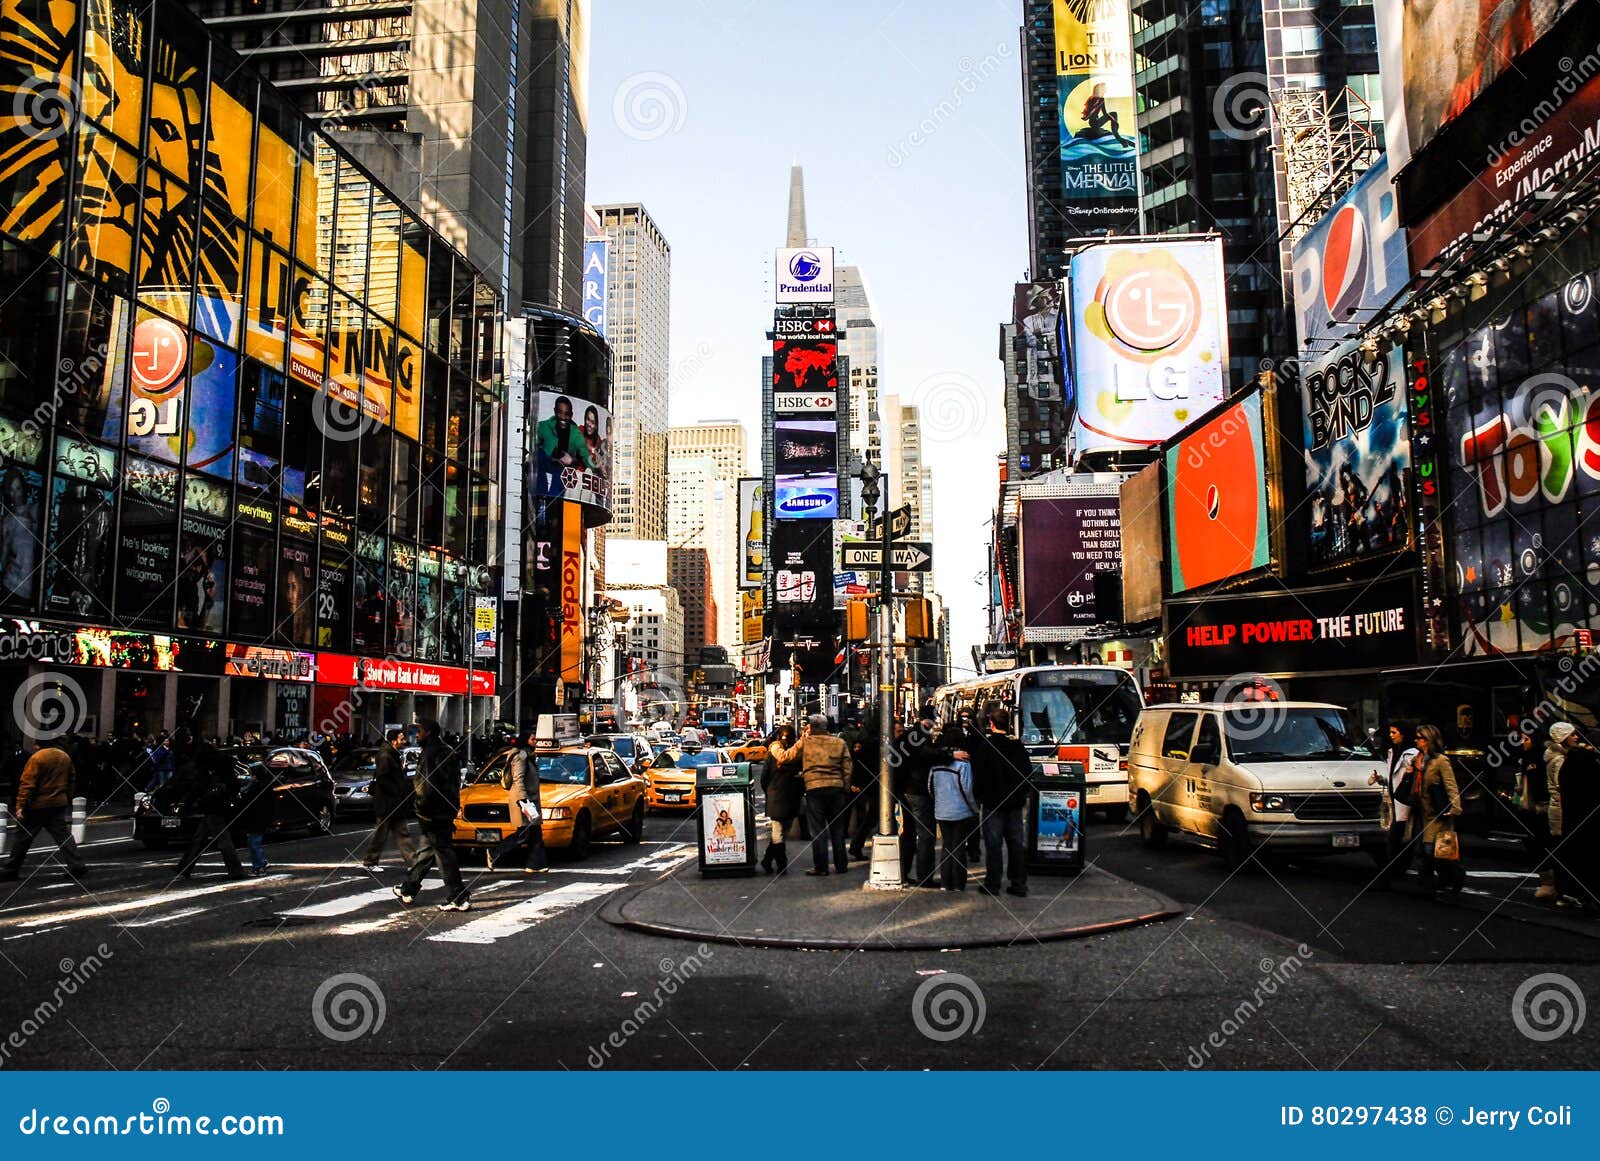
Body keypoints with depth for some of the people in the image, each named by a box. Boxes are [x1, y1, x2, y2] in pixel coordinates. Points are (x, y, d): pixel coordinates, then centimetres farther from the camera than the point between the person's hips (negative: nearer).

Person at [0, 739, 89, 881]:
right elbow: (69, 782, 19)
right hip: (59, 804, 5)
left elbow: (27, 784, -17)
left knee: (23, 838, 7)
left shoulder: (36, 758, -13)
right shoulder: (65, 756, 9)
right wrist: (68, 799, 29)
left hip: (37, 806, -5)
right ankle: (76, 865, -6)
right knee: (64, 836, 4)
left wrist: (21, 806, -16)